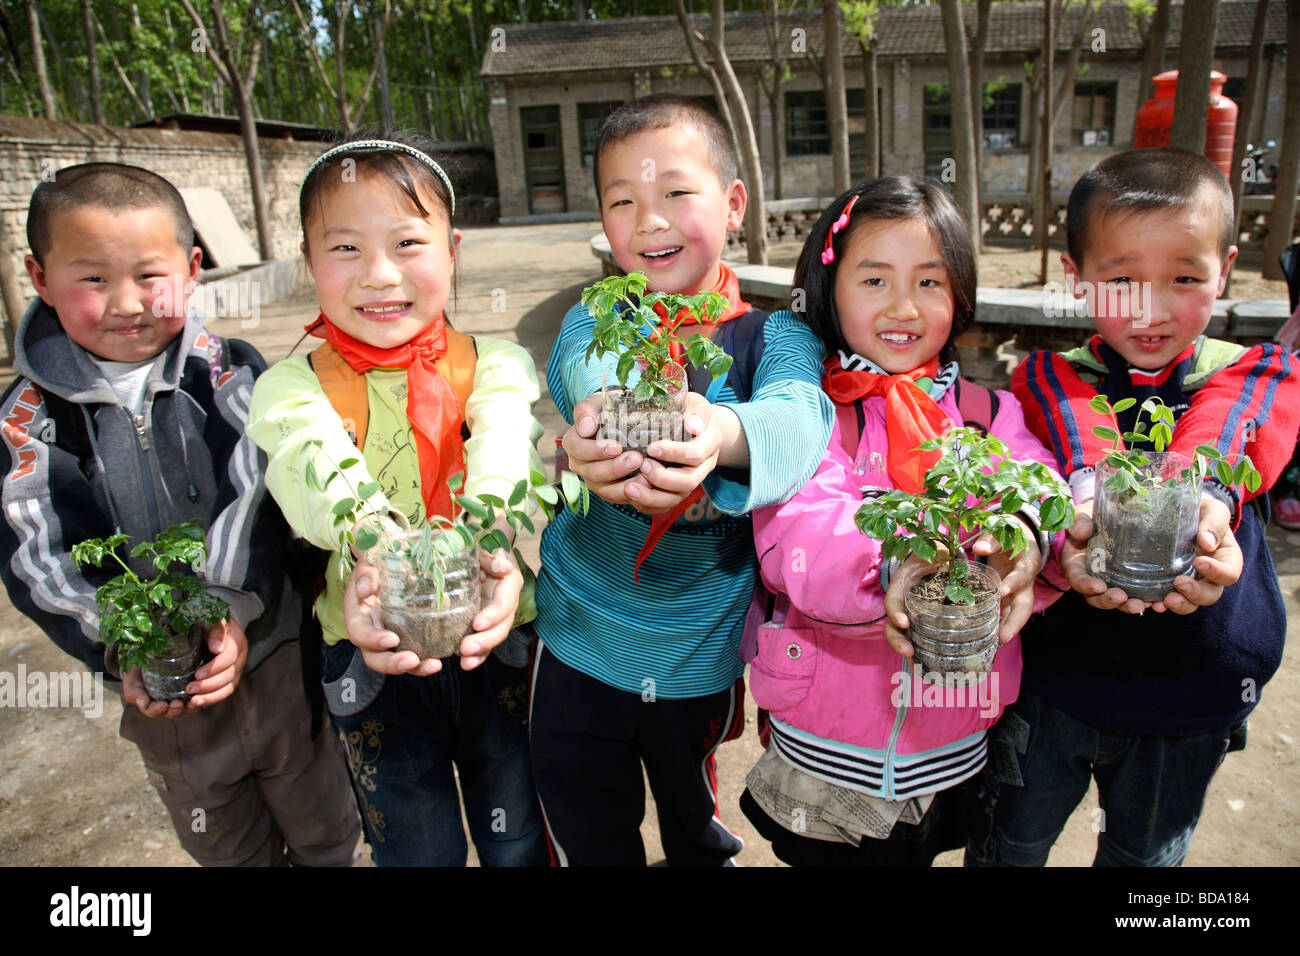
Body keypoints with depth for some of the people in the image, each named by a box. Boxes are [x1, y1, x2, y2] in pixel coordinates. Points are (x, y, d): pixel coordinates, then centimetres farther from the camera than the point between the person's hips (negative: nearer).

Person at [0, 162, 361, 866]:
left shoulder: (232, 374, -6)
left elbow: (256, 499, -14)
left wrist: (233, 611, -26)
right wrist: (123, 652, -20)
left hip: (276, 654, -1)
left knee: (327, 833, 18)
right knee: (225, 847, 24)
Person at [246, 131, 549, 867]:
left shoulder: (495, 365, -5)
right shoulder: (292, 391, -5)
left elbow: (505, 455, -26)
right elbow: (324, 476, -26)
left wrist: (490, 550, -48)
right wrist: (370, 561, -48)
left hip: (494, 640, 0)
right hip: (374, 659, 0)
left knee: (517, 840, 20)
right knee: (416, 850, 20)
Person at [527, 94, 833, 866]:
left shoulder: (775, 333, -8)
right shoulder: (593, 324, -5)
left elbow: (800, 411, -30)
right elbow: (593, 378, -29)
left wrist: (721, 432, -53)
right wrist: (601, 430, -54)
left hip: (706, 651, 0)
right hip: (582, 645, 0)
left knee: (696, 828, 25)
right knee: (589, 841, 18)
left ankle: (706, 851, 55)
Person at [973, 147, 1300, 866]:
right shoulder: (1050, 377, -7)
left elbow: (1224, 435, -27)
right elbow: (1077, 433, -29)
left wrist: (1204, 505, -49)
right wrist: (1089, 499, -51)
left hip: (1190, 694, 1)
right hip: (1052, 668, -1)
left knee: (1146, 855, 24)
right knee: (1007, 846, 17)